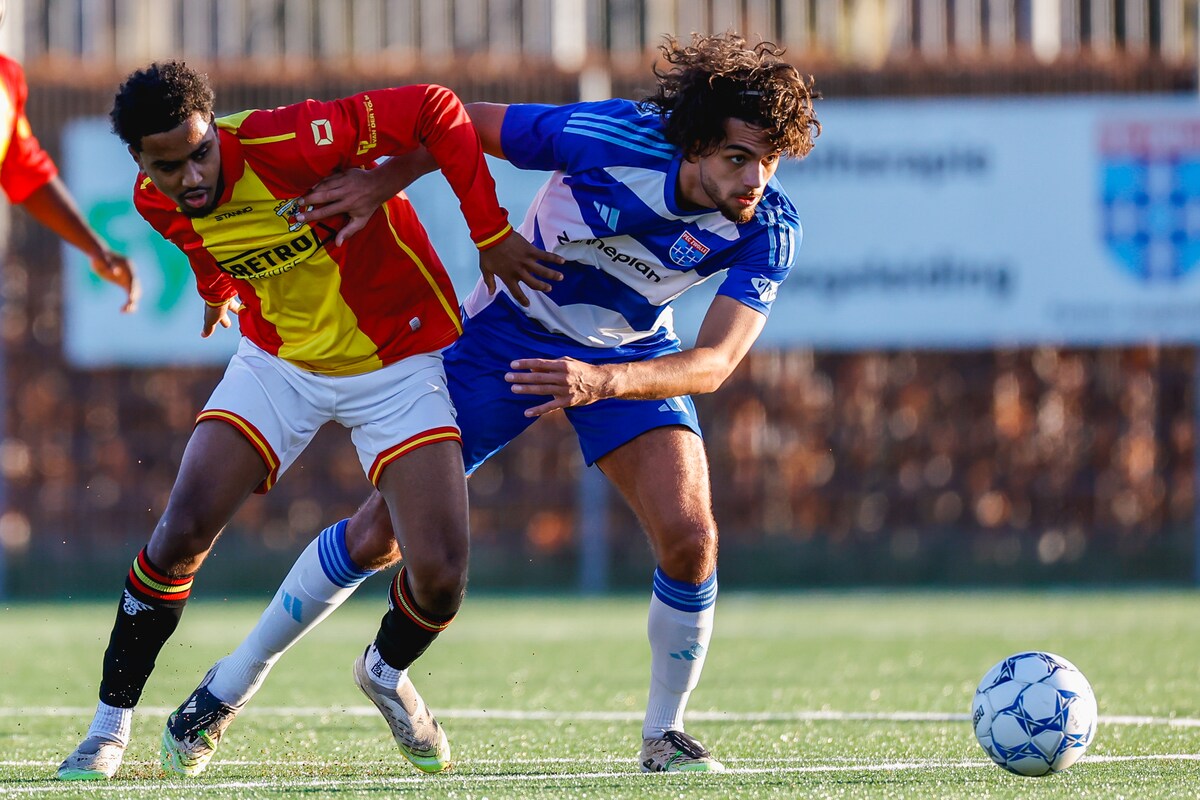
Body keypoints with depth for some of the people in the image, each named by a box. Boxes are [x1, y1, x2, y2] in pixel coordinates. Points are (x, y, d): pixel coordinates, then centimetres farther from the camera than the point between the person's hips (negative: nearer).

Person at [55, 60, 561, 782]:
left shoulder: (288, 143, -31)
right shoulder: (158, 205, -12)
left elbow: (436, 110, -26)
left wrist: (492, 235, -24)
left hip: (398, 363, -3)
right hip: (279, 362, 3)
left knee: (441, 575, -14)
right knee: (183, 531, -15)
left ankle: (387, 672, 22)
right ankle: (109, 731, 1)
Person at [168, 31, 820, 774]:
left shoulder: (769, 228, -26)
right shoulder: (608, 137, -32)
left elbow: (715, 362, -32)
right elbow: (461, 121, -15)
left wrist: (603, 381, -47)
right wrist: (382, 183, -24)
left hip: (635, 358, 2)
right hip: (511, 329, -1)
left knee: (690, 538, -19)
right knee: (381, 532, -2)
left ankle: (664, 735, 4)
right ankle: (238, 678, 18)